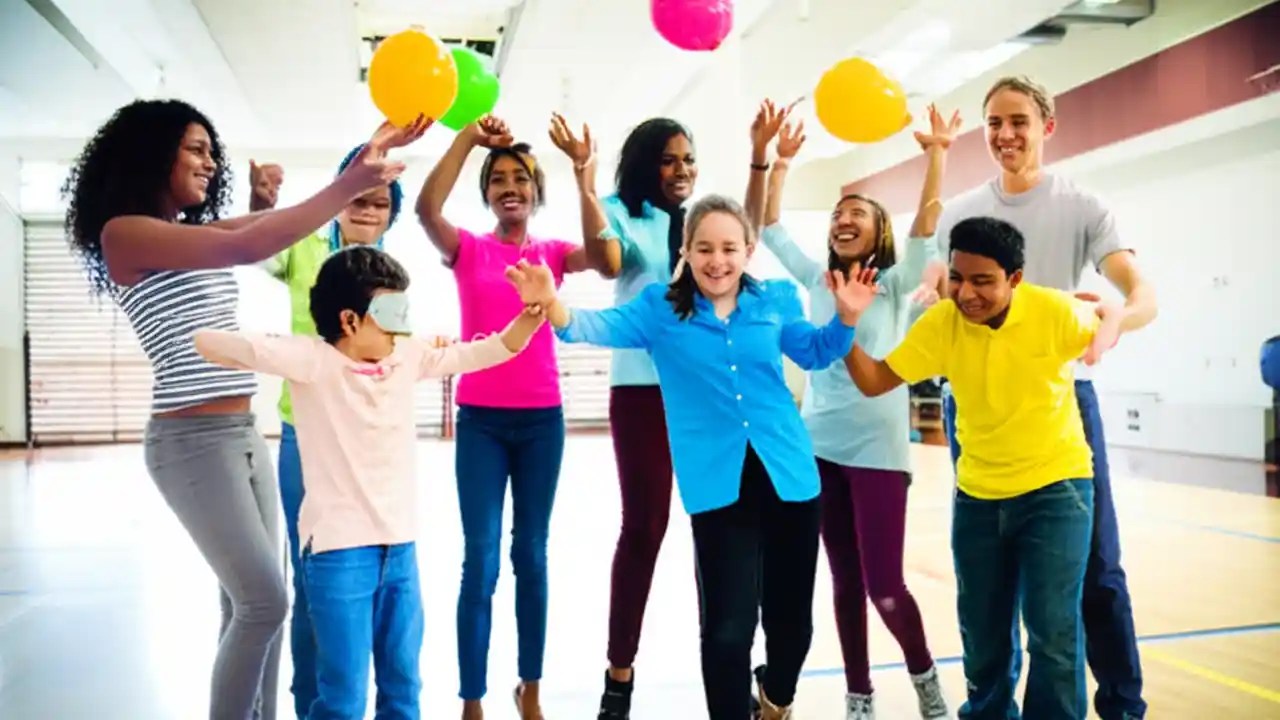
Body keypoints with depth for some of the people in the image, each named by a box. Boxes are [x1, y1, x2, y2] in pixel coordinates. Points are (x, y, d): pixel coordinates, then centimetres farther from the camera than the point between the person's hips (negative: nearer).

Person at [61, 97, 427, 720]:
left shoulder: (197, 231, 16)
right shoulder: (123, 234, -9)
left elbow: (278, 222, 8)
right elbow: (246, 248, -23)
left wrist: (362, 163, -4)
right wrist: (353, 184, -25)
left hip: (244, 435, 8)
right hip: (193, 442, -8)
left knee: (249, 604, 10)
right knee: (263, 601, -8)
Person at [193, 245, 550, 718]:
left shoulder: (408, 356, 4)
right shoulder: (313, 359, -12)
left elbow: (486, 352, 7)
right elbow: (208, 342, -18)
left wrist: (535, 311, -6)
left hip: (401, 548, 6)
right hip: (339, 551, -6)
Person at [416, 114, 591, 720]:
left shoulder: (552, 254, 7)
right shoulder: (467, 249, 3)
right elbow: (426, 209, -17)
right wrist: (468, 138, -18)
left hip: (541, 419, 2)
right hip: (480, 420, -2)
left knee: (531, 555, 11)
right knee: (481, 561, -5)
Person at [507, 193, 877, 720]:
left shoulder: (775, 300, 4)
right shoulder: (661, 307, -2)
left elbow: (814, 353, 18)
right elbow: (606, 327, -17)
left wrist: (844, 318, -1)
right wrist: (554, 307, -36)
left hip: (789, 476, 3)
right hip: (718, 486, -3)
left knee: (791, 617, 16)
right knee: (728, 627, -4)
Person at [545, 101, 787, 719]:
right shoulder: (622, 213, 2)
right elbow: (606, 262, -17)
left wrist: (759, 155, -16)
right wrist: (584, 179, -24)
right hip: (643, 386, -3)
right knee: (643, 525, -1)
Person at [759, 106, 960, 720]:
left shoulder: (896, 284, 1)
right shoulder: (817, 282, 11)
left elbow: (926, 223, -12)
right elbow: (769, 225, 10)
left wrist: (937, 154, -19)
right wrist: (779, 161, 4)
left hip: (878, 448, -4)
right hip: (819, 446, 4)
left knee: (885, 588, -6)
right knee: (846, 583, 11)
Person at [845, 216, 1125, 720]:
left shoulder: (1054, 311, -18)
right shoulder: (939, 324, -12)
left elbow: (1109, 318, 2)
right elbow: (874, 382, -9)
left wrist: (1105, 331, -19)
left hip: (1056, 487, -3)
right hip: (977, 494, 3)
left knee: (1053, 632, -5)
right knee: (982, 634, 16)